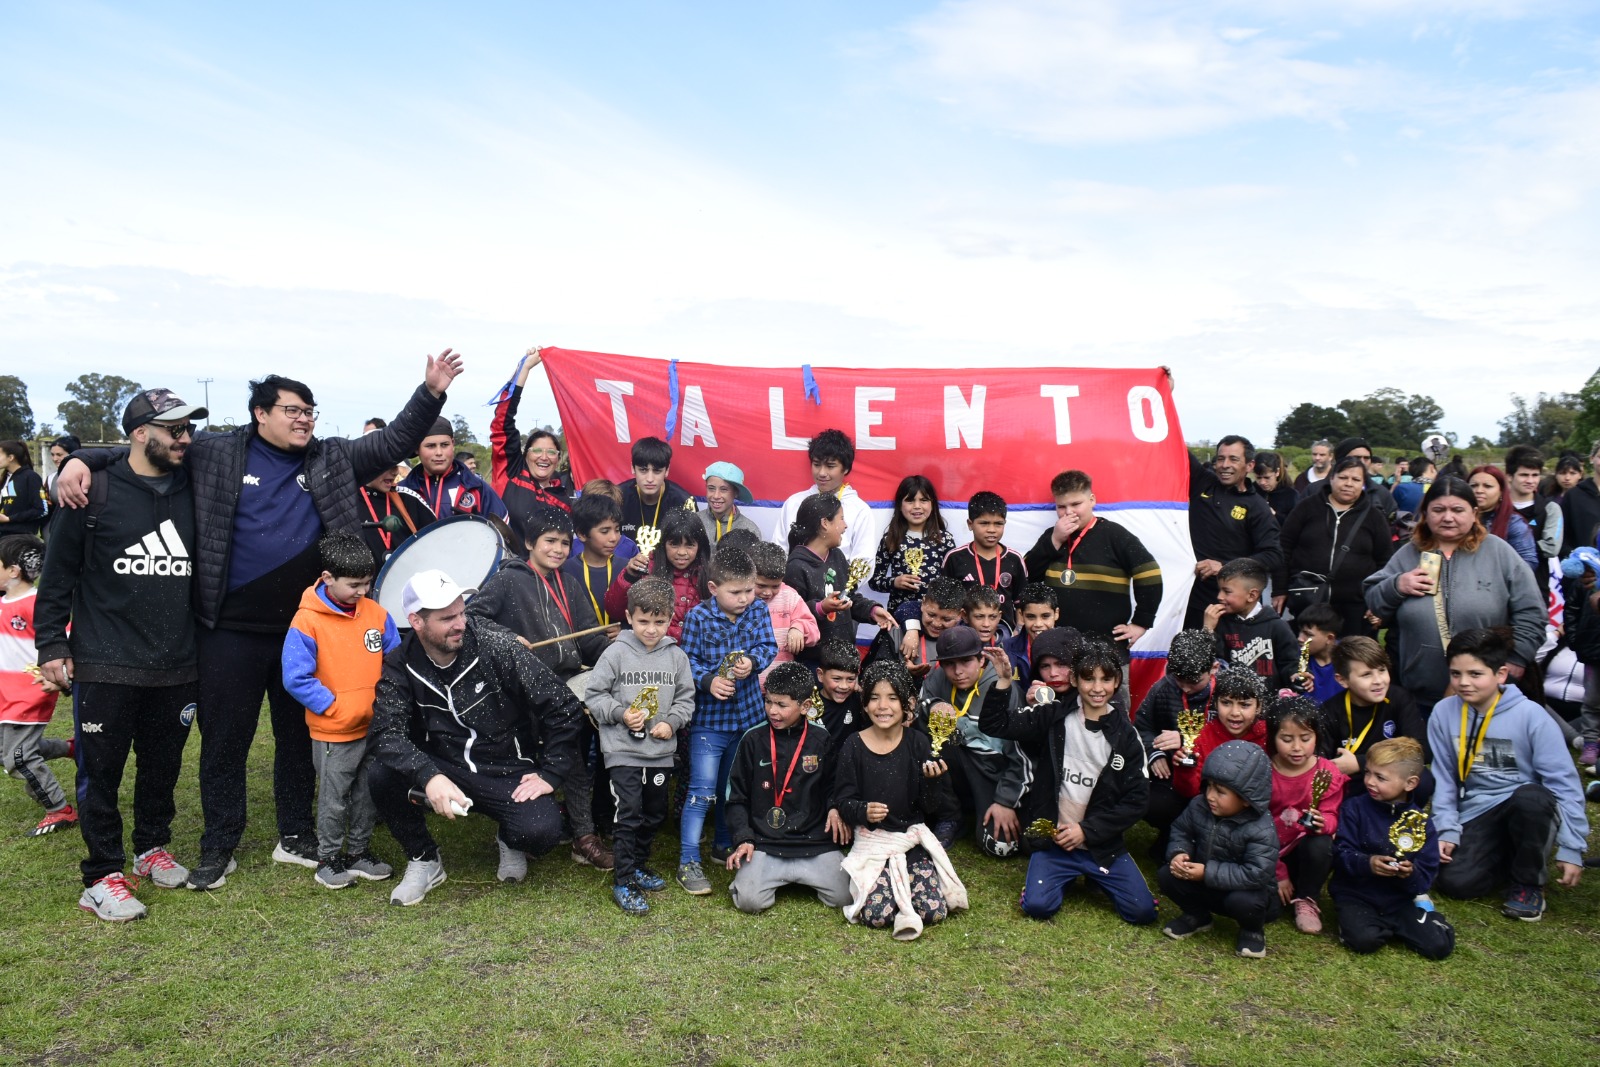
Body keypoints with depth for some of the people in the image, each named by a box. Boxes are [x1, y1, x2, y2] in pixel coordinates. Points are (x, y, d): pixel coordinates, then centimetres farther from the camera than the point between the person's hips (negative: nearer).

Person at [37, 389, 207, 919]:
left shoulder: (192, 492, 7)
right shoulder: (96, 491, -5)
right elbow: (58, 572, 0)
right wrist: (51, 643, -3)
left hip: (176, 666, 4)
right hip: (105, 665, -3)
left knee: (164, 765, 14)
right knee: (101, 770, 4)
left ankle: (152, 847, 33)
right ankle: (103, 876, 16)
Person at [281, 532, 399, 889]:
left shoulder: (376, 613, 1)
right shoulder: (307, 621, -14)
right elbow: (296, 678, -15)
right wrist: (334, 705, -17)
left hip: (376, 726, 5)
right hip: (333, 732, -5)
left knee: (369, 793, 15)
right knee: (334, 799, 7)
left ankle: (359, 852, 32)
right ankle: (328, 860, 24)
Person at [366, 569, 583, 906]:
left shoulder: (497, 646, -16)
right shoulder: (400, 666, -7)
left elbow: (563, 707, -13)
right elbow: (386, 733, -20)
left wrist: (550, 775, -13)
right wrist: (429, 775, -37)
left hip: (508, 772, -2)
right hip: (443, 769, 3)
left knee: (541, 833, -29)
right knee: (381, 775, -25)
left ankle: (510, 839, 12)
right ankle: (423, 860, 3)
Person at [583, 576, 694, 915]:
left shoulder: (676, 656, 2)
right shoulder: (616, 652, -7)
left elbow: (686, 697, 8)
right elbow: (593, 693, -4)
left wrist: (672, 723, -9)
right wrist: (621, 714, -17)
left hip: (661, 752, 4)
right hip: (623, 750, -4)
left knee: (655, 814, 17)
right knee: (628, 814, -6)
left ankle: (639, 865, 37)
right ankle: (623, 882, 5)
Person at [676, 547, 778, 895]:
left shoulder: (758, 610, 0)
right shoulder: (699, 617, -12)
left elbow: (769, 646, -3)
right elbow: (688, 660, -10)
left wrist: (752, 661, -24)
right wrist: (708, 681, -27)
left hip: (748, 712, 5)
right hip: (709, 716, -5)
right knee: (702, 791, -6)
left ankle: (726, 843, 40)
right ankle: (688, 862, 3)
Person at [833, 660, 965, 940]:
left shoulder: (918, 743, -2)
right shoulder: (854, 747, -5)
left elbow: (932, 807, 0)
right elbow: (843, 800, -3)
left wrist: (932, 780, -21)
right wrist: (863, 811, -24)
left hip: (913, 836, 1)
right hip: (872, 840, -1)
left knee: (934, 911, -16)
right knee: (877, 915, -21)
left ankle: (901, 885, 12)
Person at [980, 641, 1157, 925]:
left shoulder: (1125, 735, -1)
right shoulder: (1054, 717, -3)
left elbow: (1137, 798, -2)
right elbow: (994, 725, -7)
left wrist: (1088, 830, -10)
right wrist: (1003, 681, -22)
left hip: (1102, 842, 1)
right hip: (1053, 838, -1)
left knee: (1143, 911, -12)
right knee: (1037, 906, -20)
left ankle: (1093, 875, 17)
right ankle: (1070, 874, 13)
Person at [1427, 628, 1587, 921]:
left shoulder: (1530, 715, -12)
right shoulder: (1443, 714, -4)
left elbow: (1564, 781, -10)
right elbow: (1443, 778, 2)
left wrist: (1571, 848, -10)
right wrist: (1447, 831, -7)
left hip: (1530, 809, -2)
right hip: (1476, 817, 2)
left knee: (1531, 797, -38)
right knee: (1455, 882, -21)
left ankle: (1529, 882, -10)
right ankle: (1510, 856, 13)